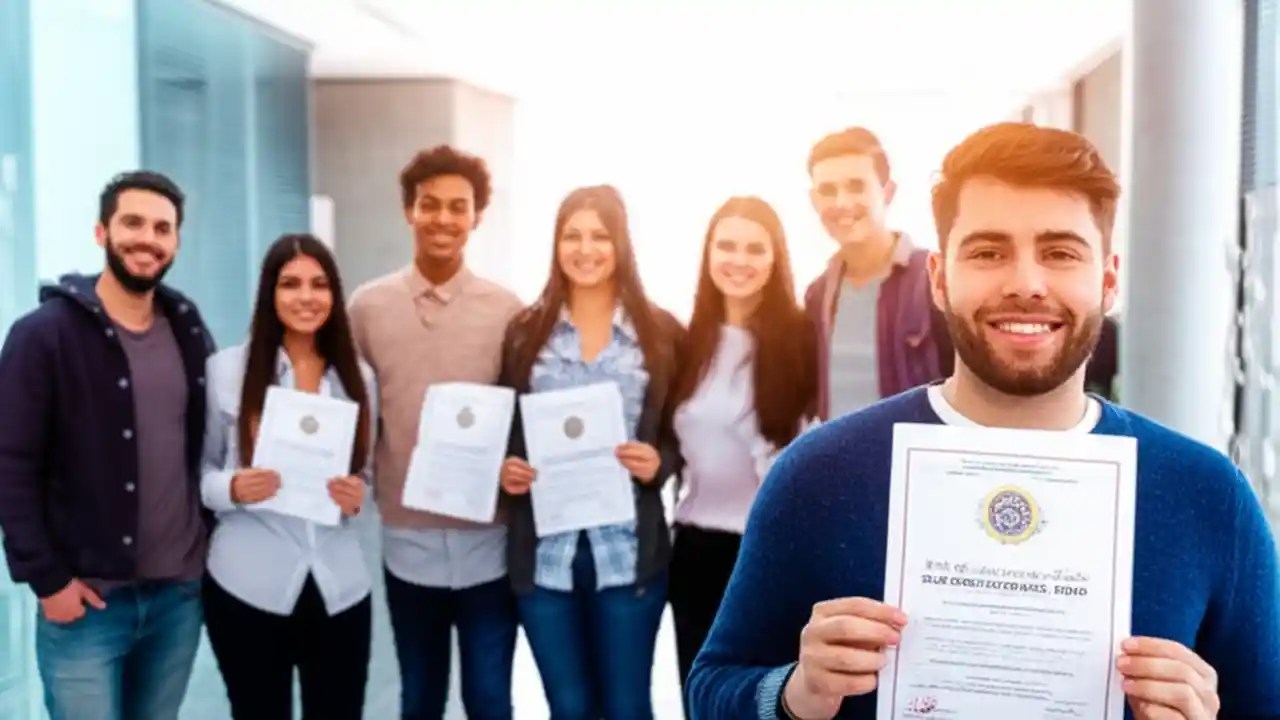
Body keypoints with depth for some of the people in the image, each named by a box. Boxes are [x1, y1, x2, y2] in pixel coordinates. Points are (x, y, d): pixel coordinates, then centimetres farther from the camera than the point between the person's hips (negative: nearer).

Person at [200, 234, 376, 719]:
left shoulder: (359, 376, 5)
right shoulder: (226, 369, -3)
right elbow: (198, 469, 1)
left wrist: (358, 496, -9)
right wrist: (231, 489, -20)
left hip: (339, 587, 2)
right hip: (248, 587, -2)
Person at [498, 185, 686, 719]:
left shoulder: (661, 333, 2)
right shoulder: (526, 332, 6)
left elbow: (682, 433, 6)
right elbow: (503, 432, 11)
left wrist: (658, 464, -14)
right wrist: (504, 470, -9)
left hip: (628, 550, -1)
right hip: (544, 550, 2)